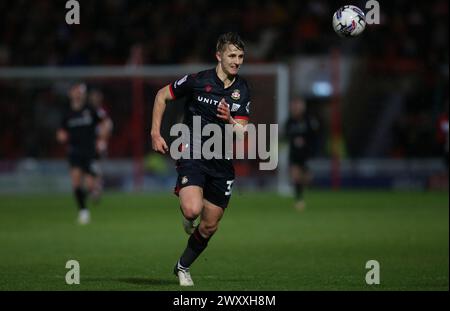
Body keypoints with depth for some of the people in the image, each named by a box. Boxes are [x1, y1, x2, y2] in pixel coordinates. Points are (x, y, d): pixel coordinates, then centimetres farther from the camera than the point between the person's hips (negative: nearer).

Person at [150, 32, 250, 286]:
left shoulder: (242, 90, 3)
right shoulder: (198, 81, -8)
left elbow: (241, 131, -3)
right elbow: (162, 95, 5)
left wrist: (229, 120, -26)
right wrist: (156, 134, 0)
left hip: (222, 163, 4)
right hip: (192, 154, -4)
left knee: (209, 227, 7)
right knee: (193, 210, -28)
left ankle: (183, 267, 30)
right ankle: (187, 215, 10)